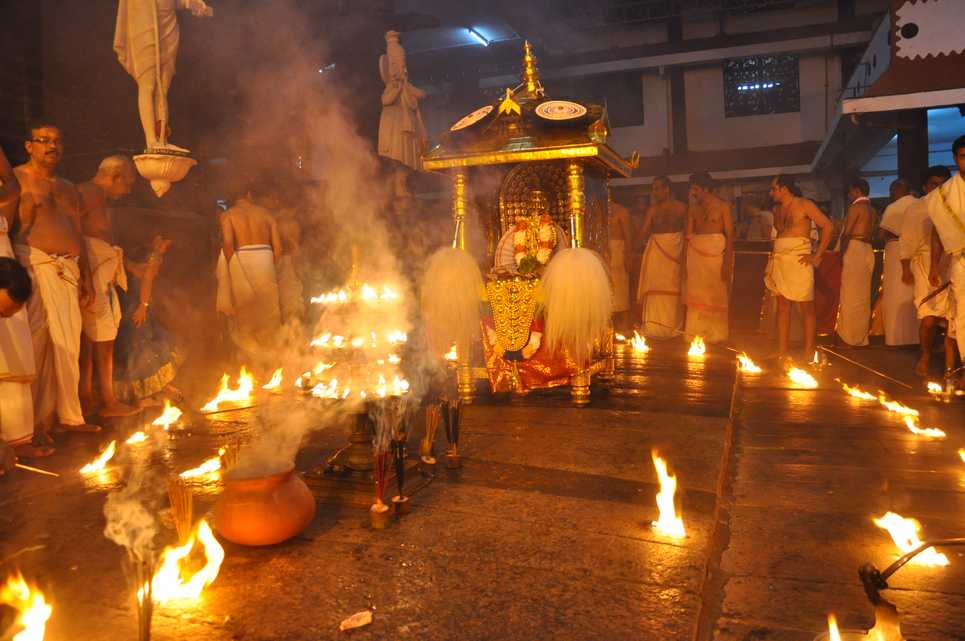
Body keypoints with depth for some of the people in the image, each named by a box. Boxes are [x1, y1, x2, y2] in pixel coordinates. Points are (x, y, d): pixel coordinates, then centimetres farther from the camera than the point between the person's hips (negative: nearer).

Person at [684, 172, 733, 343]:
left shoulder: (722, 206, -1)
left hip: (716, 252, -4)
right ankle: (696, 332, 8)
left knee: (716, 295, -3)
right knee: (695, 294, 1)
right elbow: (688, 235, 12)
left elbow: (730, 235, -5)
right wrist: (684, 259, 3)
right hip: (696, 252, 4)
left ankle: (716, 334, 5)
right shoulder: (693, 208, 12)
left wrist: (728, 262, -14)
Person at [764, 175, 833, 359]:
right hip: (779, 261, 7)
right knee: (782, 306, 5)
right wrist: (773, 258, 11)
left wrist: (817, 256, -10)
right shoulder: (778, 209, 16)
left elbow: (828, 226, -6)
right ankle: (782, 352, 8)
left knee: (807, 307, -3)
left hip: (799, 260, -6)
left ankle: (808, 354, -1)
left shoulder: (804, 205, -2)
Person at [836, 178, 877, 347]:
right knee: (863, 295, 10)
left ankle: (851, 337, -1)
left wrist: (841, 253, -8)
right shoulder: (871, 209, 15)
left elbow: (846, 233, -14)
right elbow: (870, 232, 11)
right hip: (868, 250, 8)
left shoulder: (856, 207, -9)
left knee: (851, 294, -4)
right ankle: (862, 336, 15)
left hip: (854, 249, -8)